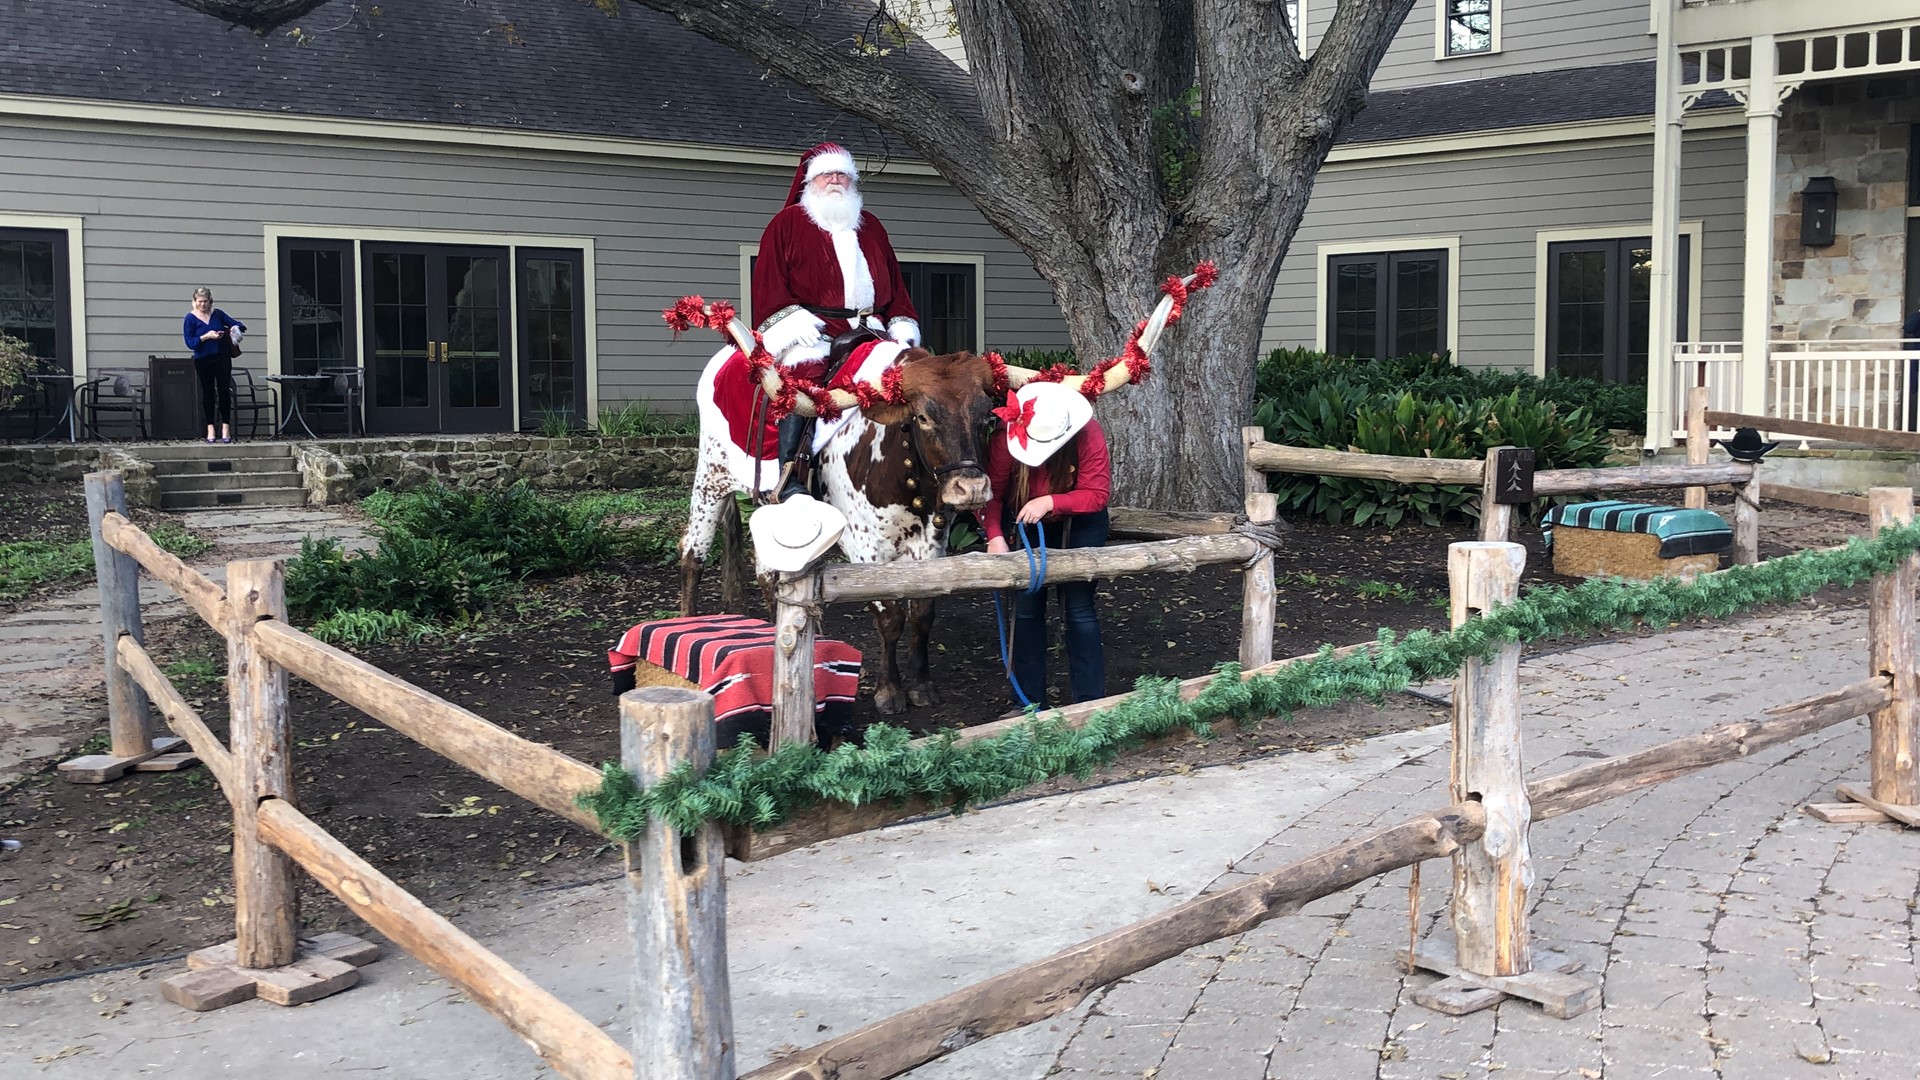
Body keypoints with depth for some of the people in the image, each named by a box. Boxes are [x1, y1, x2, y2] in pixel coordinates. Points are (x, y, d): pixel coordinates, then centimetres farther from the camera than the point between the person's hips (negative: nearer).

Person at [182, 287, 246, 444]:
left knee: (224, 391, -3)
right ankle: (210, 428, 11)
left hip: (222, 358, 1)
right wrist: (206, 336, -20)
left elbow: (240, 325, 9)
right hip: (203, 361, -1)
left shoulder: (218, 314, 5)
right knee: (208, 393, 5)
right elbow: (190, 342, -7)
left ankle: (226, 427, 2)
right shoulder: (191, 318, -1)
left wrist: (235, 328, -14)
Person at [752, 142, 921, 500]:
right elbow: (769, 282, 1)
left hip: (866, 331, 5)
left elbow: (895, 286, 25)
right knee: (807, 372, -32)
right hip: (811, 331, -5)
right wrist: (792, 322, -15)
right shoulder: (787, 223, 10)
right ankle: (788, 477, -35)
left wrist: (903, 328, 9)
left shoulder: (871, 227, 23)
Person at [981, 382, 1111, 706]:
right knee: (1026, 609, 5)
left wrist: (1050, 502, -37)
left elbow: (1098, 494, -26)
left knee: (1079, 611, -2)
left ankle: (1090, 703, 6)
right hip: (1024, 525, 2)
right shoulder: (1009, 438, -26)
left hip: (1078, 525, -2)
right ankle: (1030, 703, 15)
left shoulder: (1090, 435, -29)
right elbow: (992, 492, -20)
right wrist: (995, 536, -34)